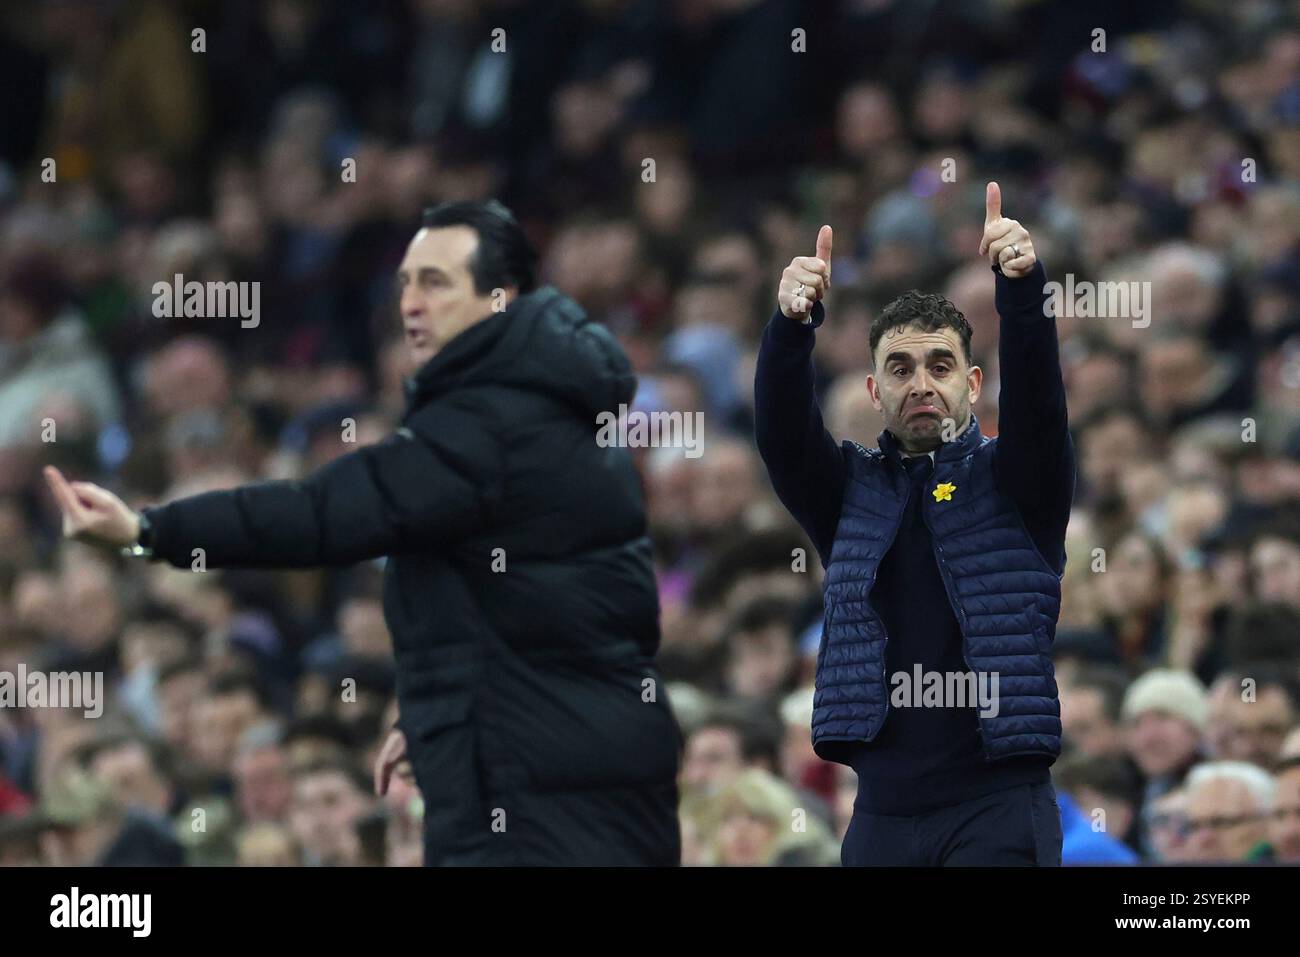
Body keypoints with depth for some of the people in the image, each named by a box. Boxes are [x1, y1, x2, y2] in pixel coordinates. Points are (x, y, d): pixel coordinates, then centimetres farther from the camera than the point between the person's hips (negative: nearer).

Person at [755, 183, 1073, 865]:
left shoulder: (1009, 479, 8)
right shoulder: (852, 489, 14)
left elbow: (1038, 399, -10)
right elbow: (782, 431, -3)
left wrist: (1023, 287, -29)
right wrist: (791, 322, -23)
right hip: (885, 808, 3)